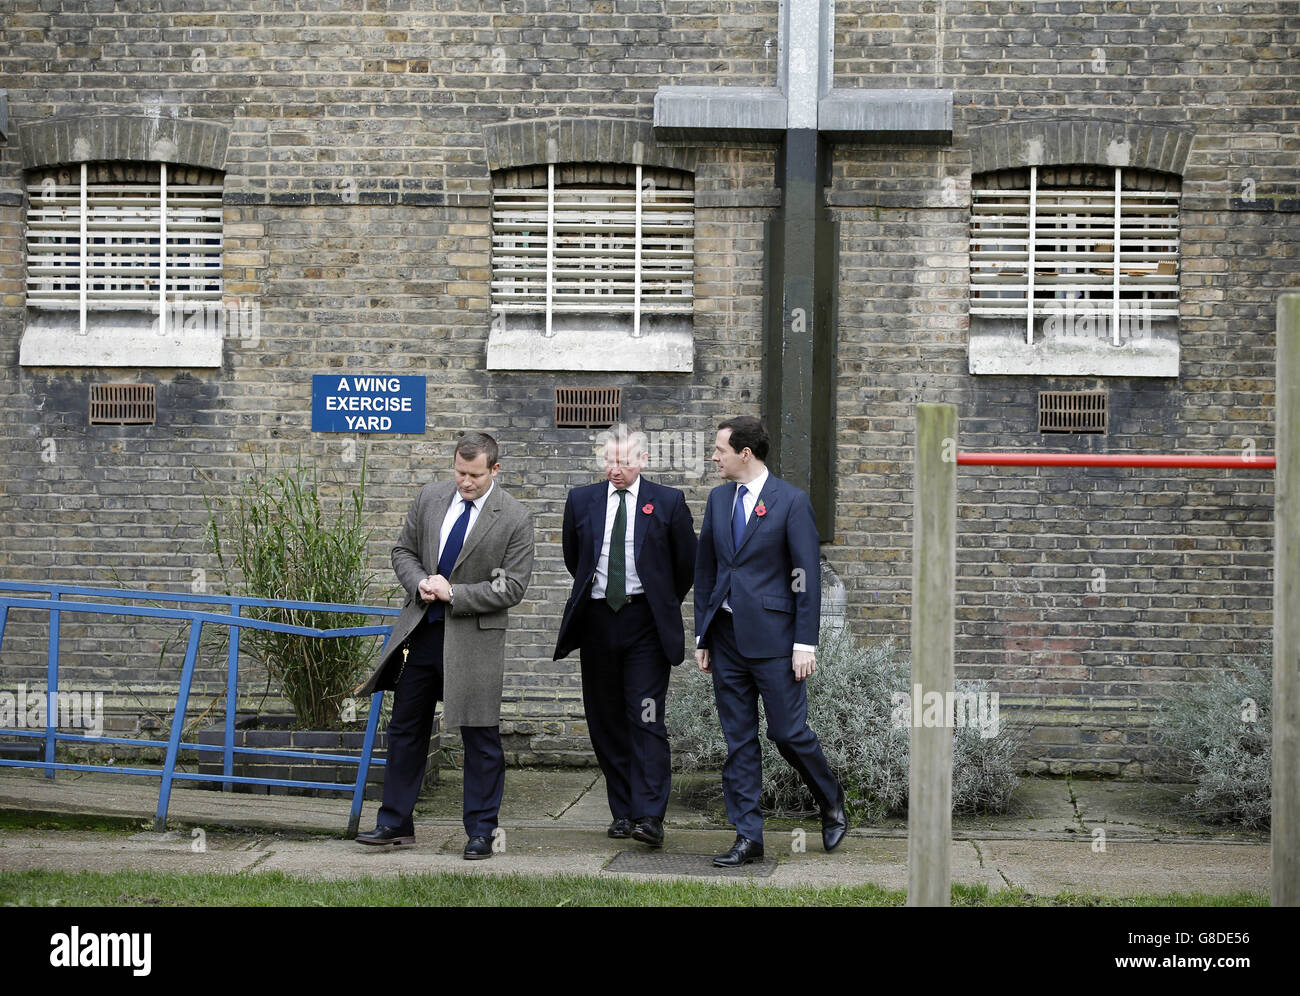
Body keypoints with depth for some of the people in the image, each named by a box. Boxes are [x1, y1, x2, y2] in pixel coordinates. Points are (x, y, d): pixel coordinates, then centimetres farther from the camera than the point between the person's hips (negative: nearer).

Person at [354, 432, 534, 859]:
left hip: (474, 638, -4)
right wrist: (420, 583, -9)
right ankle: (395, 823, 21)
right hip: (422, 629, 4)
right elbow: (404, 550, 12)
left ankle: (480, 832, 11)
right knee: (406, 728, 11)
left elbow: (512, 587, -11)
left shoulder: (515, 518, -10)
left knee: (481, 737, 1)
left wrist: (453, 593, -17)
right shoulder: (429, 498, 3)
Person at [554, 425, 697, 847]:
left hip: (645, 622, -4)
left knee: (646, 718, -11)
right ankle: (622, 812, 14)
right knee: (606, 721, 6)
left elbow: (686, 563, 9)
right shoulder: (582, 500, 8)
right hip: (597, 620, 4)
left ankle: (650, 817, -16)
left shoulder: (668, 502, 0)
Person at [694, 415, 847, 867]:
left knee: (788, 732, -2)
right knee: (738, 741, 5)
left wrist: (805, 644, -12)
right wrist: (702, 635, 12)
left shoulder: (791, 502, -7)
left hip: (772, 636, -5)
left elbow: (808, 575, -8)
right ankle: (748, 837, 10)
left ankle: (831, 803, 24)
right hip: (727, 638, 5)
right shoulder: (718, 499, 11)